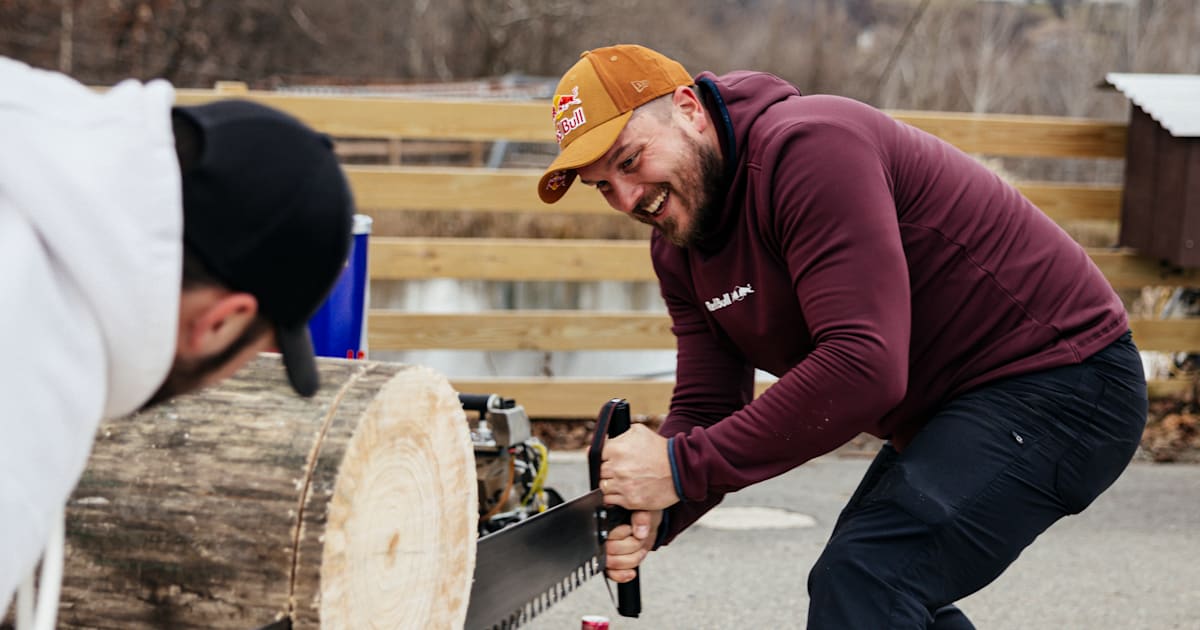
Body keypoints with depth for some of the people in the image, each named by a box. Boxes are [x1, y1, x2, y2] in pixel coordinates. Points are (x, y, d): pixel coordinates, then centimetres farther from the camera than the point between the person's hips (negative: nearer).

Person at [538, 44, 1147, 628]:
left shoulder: (810, 149, -26)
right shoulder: (679, 252, 5)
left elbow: (864, 366, -35)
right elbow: (706, 408, 1)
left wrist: (683, 466, -32)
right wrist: (651, 515, -21)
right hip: (954, 407, 10)